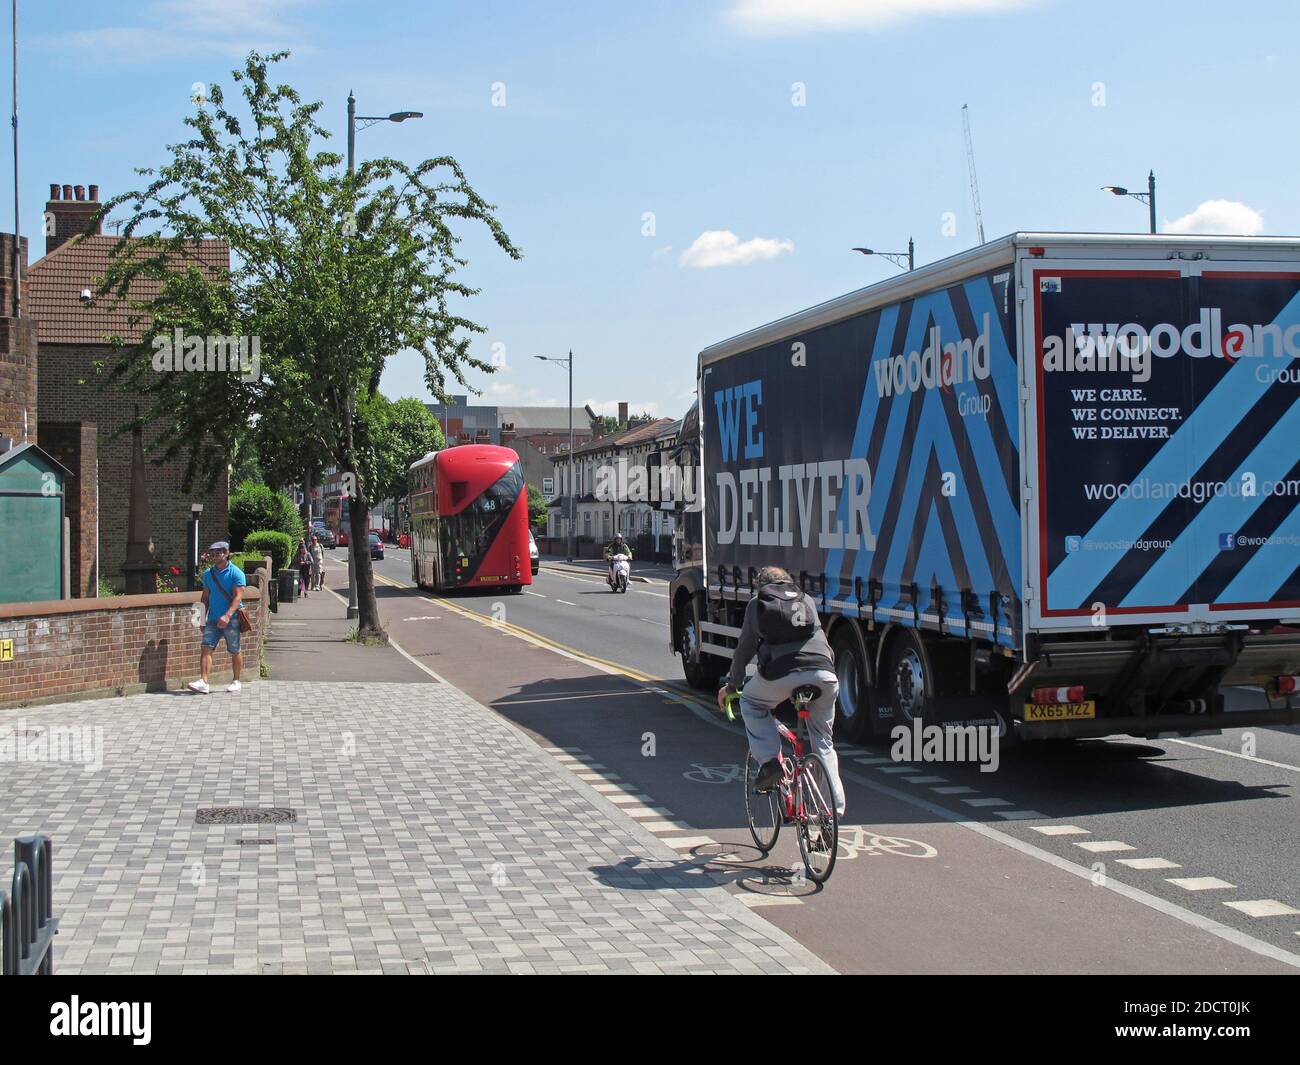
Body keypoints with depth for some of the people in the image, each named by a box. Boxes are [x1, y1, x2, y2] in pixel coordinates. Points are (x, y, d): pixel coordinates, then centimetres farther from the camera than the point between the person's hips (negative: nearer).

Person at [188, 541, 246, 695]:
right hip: (213, 619, 5)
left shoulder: (236, 573, -7)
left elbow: (238, 596, -15)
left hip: (231, 619, -4)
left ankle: (236, 681, 21)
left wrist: (227, 615, -27)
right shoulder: (208, 573, 11)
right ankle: (203, 682, -15)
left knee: (234, 652, 6)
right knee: (206, 648, -9)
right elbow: (206, 597, 17)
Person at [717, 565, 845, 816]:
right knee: (823, 742, 19)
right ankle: (835, 807, 14)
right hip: (824, 673, 3)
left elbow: (744, 648, 24)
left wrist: (731, 686, 36)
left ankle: (769, 762, 10)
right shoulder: (807, 601, 28)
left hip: (782, 673, -3)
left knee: (751, 703, 27)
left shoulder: (757, 604, 20)